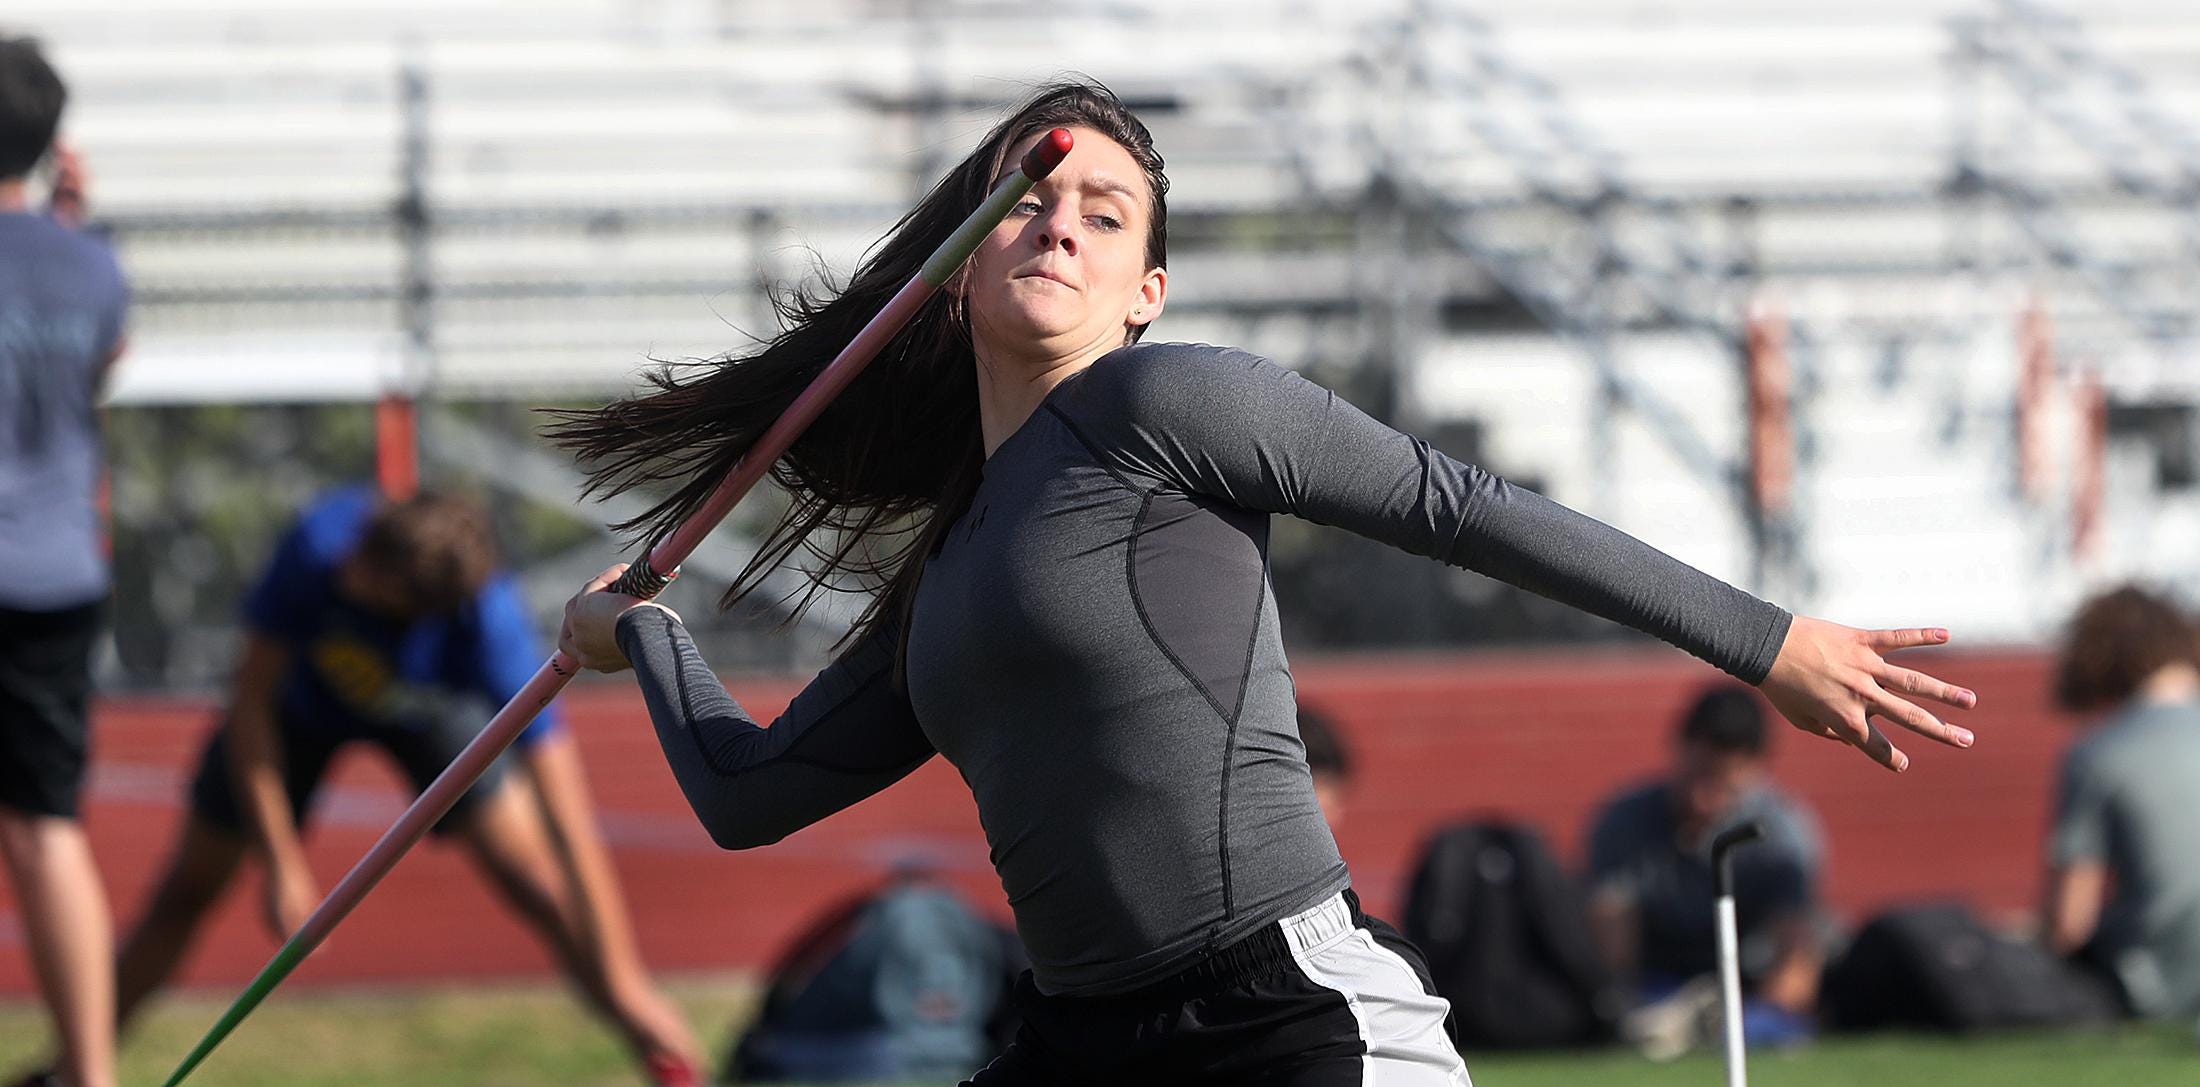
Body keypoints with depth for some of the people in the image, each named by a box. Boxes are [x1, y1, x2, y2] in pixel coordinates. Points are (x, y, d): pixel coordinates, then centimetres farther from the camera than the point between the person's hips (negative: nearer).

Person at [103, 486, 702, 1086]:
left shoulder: (490, 625, -44)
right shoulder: (322, 542, -43)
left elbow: (564, 814, -42)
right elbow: (251, 700, -28)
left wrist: (622, 982, -43)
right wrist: (281, 864, -29)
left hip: (431, 709, -1)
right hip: (302, 697, 1)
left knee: (538, 885, -14)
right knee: (189, 889, 5)